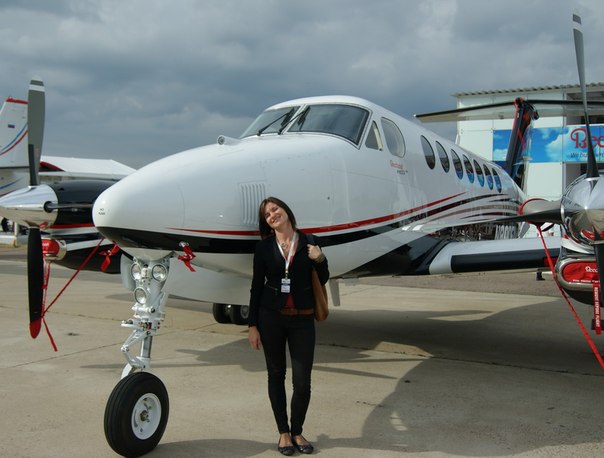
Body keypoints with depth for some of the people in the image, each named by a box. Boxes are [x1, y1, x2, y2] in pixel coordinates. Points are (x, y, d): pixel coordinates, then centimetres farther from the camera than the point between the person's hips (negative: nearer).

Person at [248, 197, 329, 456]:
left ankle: (297, 432, 20)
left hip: (302, 319, 0)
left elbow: (322, 281, 10)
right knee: (276, 375, 9)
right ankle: (283, 432, 24)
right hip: (271, 317, 0)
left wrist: (320, 259, -10)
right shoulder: (264, 247, 2)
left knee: (302, 382, -2)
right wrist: (252, 325, -1)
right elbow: (257, 286, 3)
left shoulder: (308, 242, 3)